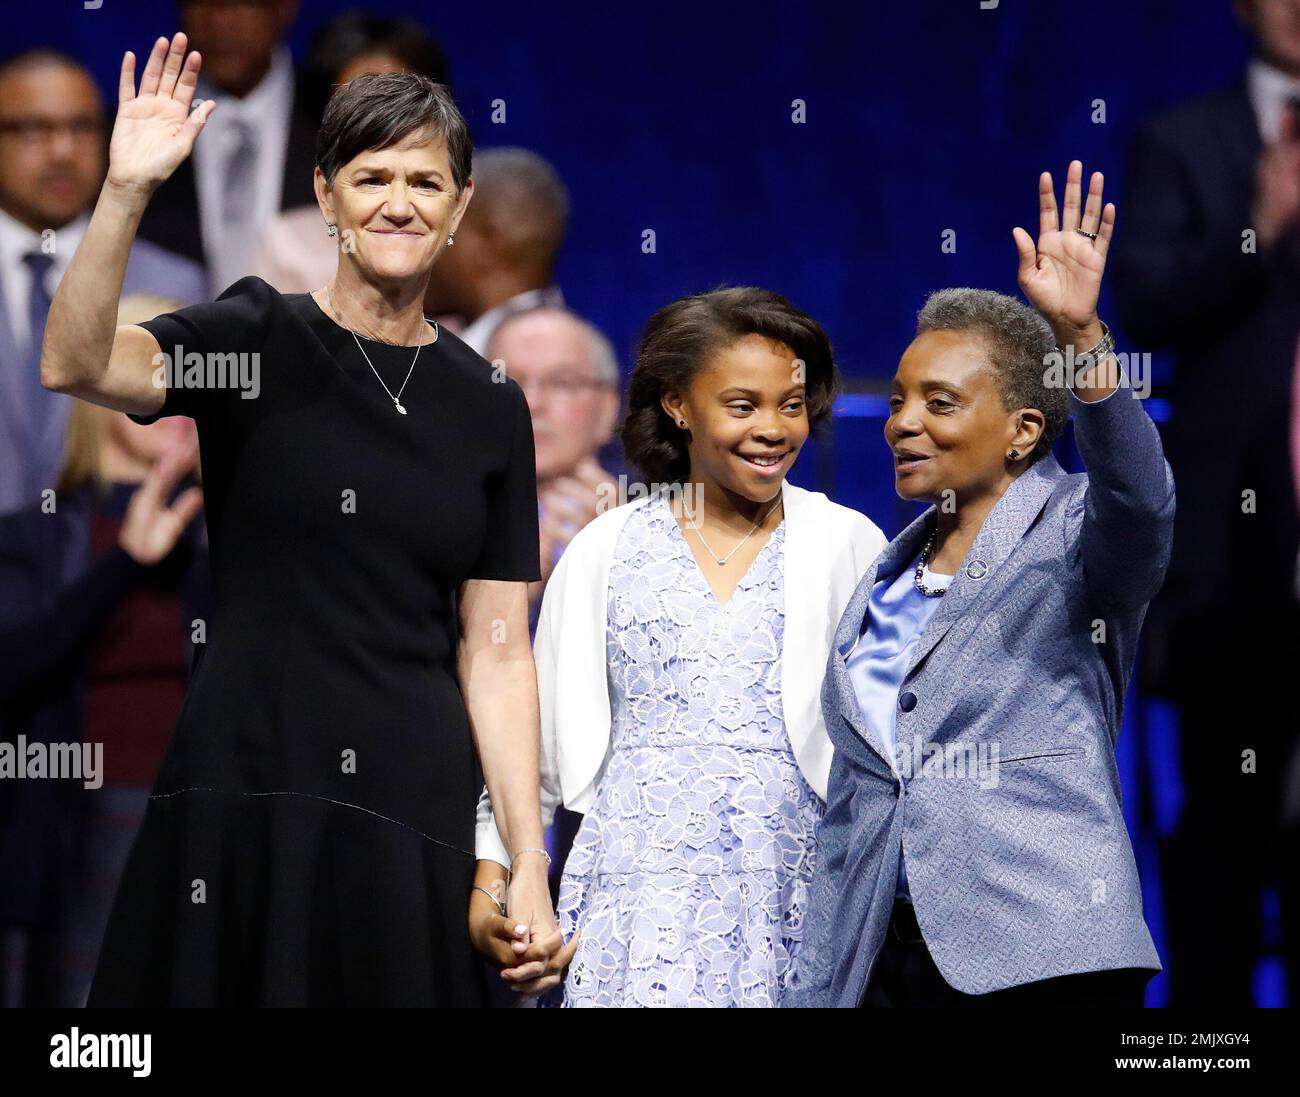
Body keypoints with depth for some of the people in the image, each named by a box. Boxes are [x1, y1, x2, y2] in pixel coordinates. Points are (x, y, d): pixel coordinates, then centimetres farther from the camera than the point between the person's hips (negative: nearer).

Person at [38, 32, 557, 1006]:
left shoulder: (489, 408, 8)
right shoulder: (257, 340, 0)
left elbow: (495, 652, 7)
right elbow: (74, 366, -19)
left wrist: (530, 862, 0)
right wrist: (126, 192, -31)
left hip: (417, 815, 2)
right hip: (246, 799, -2)